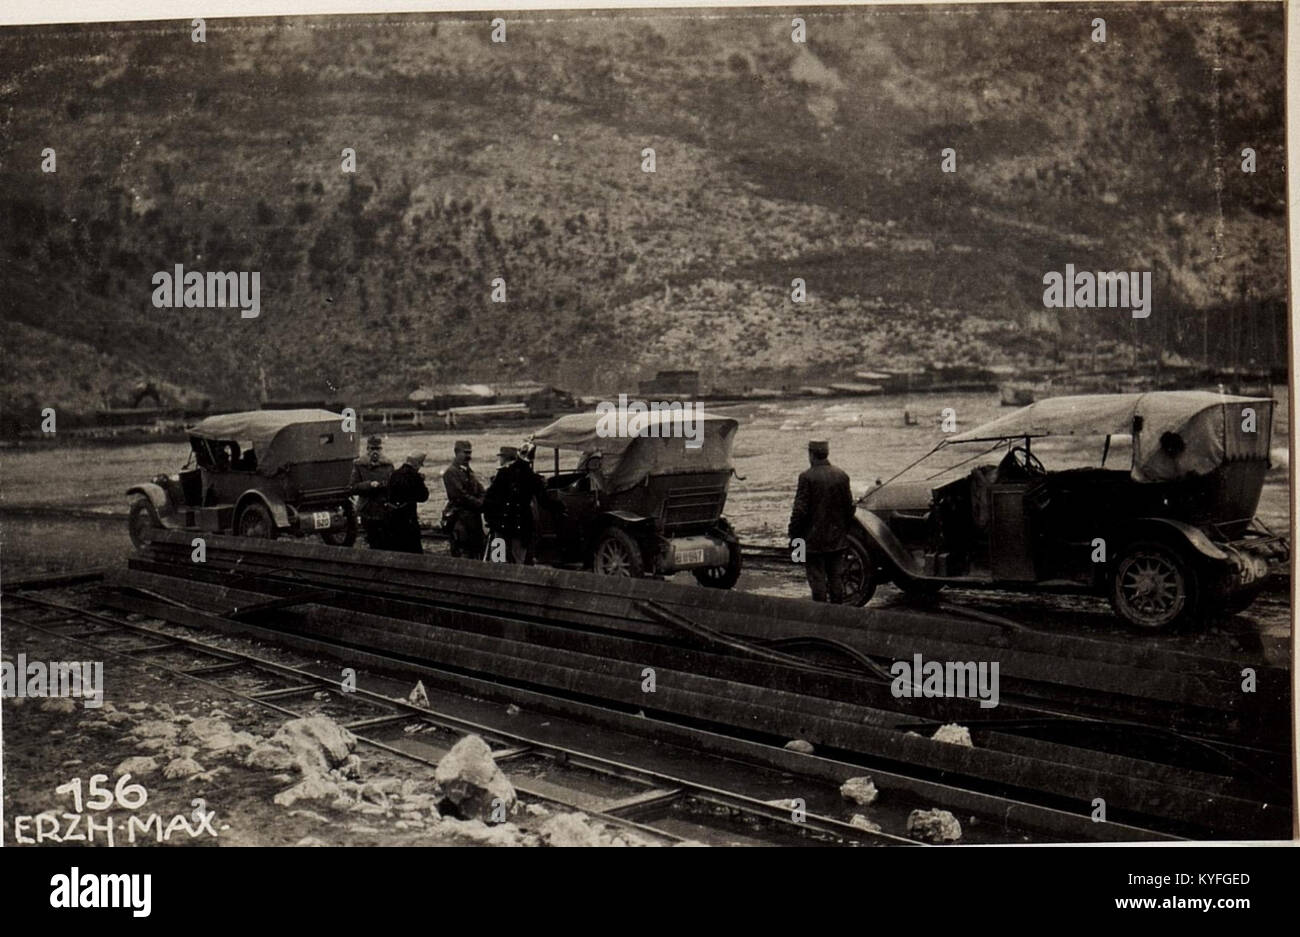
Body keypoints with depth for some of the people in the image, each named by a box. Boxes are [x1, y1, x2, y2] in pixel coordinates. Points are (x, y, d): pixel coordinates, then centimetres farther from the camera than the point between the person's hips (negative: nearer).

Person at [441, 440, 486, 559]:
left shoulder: (469, 472, 18)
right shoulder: (451, 472, -9)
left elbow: (481, 492, 15)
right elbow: (461, 496, -16)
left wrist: (483, 503, -6)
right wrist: (481, 504, -14)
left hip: (475, 519, 9)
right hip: (460, 519, -9)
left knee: (477, 555, 10)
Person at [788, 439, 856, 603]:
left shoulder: (807, 477, -14)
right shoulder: (842, 475, 2)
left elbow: (800, 510, -15)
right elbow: (850, 507, 7)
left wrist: (793, 534, -4)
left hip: (814, 539, -5)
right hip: (837, 539, 5)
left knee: (817, 579, 1)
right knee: (836, 577, 12)